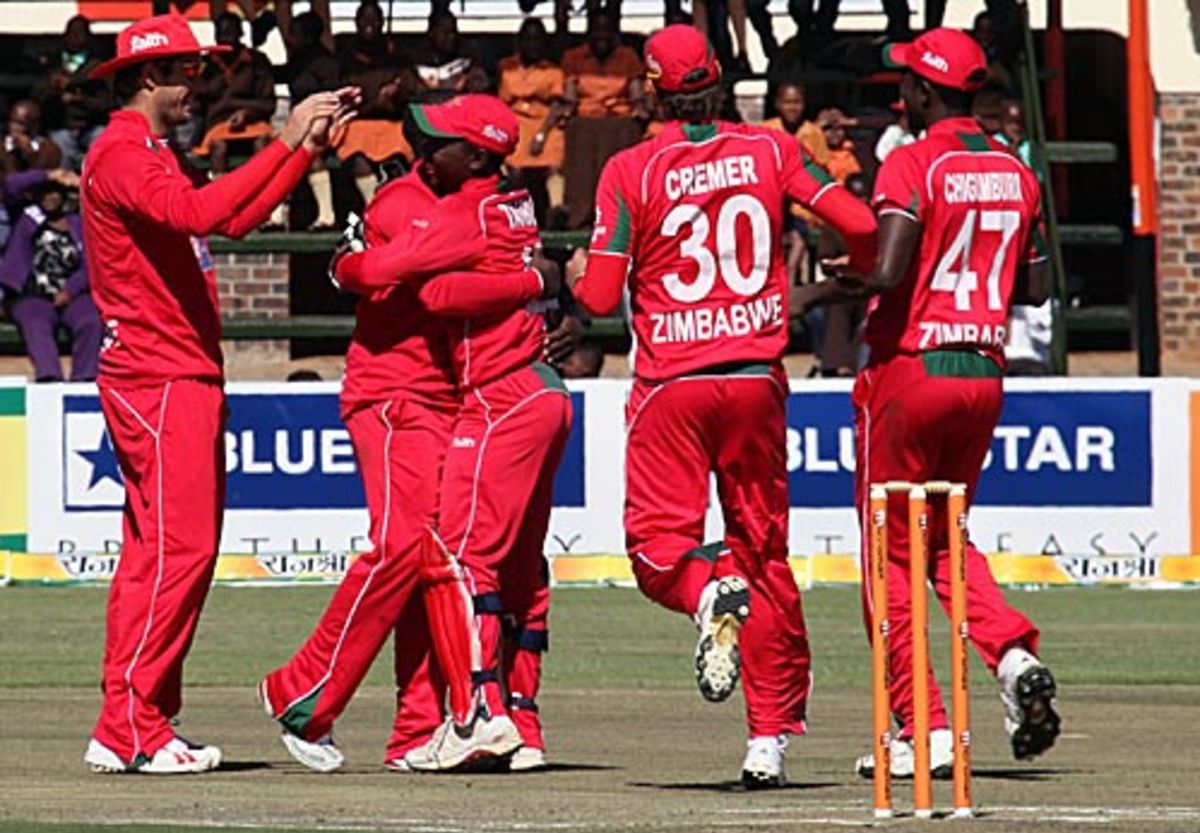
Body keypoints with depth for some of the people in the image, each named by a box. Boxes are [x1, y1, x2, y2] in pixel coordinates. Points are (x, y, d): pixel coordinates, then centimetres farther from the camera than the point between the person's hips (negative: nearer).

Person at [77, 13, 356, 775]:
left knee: (175, 552, 10)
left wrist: (312, 145, 16)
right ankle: (129, 730, -17)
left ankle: (145, 726, 11)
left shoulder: (154, 158, 22)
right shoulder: (121, 155, -11)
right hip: (156, 378, -11)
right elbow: (199, 213, -28)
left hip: (188, 381, 11)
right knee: (177, 549, -15)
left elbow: (235, 220, 21)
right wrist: (286, 145, -27)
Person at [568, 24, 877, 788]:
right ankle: (771, 736, 7)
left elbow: (601, 297, -7)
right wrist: (862, 271, 17)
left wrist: (576, 271, 16)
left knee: (658, 541, 2)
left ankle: (709, 590, -35)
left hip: (672, 383, -3)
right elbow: (858, 222, -5)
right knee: (762, 548, 11)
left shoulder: (630, 172, -5)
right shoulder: (770, 151, 2)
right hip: (757, 378, 3)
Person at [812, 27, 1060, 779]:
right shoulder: (1016, 173, 7)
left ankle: (923, 730, -1)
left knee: (891, 553, 4)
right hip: (984, 374, 6)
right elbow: (1036, 286, 12)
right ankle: (1013, 653, -5)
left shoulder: (913, 165, -12)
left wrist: (833, 286, -3)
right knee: (945, 538, 22)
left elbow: (886, 273, -22)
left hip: (908, 369, -6)